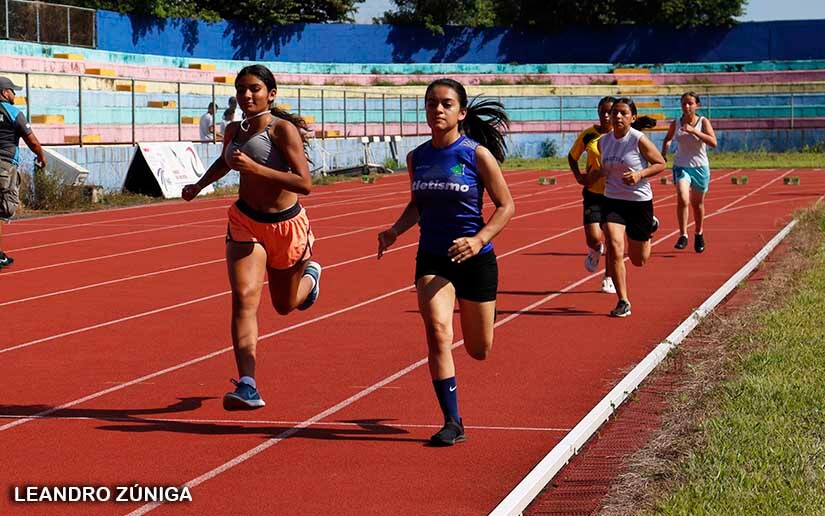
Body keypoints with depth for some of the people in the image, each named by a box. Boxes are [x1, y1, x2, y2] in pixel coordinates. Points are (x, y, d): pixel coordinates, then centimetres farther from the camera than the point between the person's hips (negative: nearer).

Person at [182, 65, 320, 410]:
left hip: (287, 225, -3)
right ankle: (247, 387, -26)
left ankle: (310, 275, 54)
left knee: (285, 305, 17)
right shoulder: (233, 131, 2)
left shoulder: (283, 129, -17)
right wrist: (199, 185, 13)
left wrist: (255, 167, -31)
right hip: (245, 222, 3)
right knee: (244, 297, -19)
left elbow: (305, 184, -25)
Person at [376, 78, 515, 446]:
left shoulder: (478, 154, -10)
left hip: (475, 260, -2)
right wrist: (396, 230, -2)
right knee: (437, 332, -20)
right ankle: (452, 423, -13)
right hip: (432, 259, 2)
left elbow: (506, 205, -7)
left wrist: (479, 240, -22)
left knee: (479, 351, 11)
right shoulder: (417, 157, 2)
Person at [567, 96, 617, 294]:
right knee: (593, 238, -11)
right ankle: (595, 250, 28)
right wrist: (578, 175, -3)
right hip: (593, 193, 0)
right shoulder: (588, 135, -2)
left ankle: (608, 278, 24)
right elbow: (572, 156, 13)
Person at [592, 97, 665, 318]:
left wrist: (640, 174, -21)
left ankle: (649, 227, 48)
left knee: (638, 260, 13)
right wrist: (597, 173, -1)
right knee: (615, 248, -19)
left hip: (640, 201, -3)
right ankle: (623, 302, -8)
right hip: (613, 201, 3)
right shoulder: (603, 141, 2)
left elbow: (660, 164, -5)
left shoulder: (639, 140, -13)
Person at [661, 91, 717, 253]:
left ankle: (699, 234, 36)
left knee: (697, 204, 13)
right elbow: (668, 139, 21)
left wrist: (694, 131, -28)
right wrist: (664, 153, 3)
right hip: (681, 167, 0)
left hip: (700, 167, 0)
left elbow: (713, 142, -21)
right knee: (682, 199, -22)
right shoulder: (675, 124, -1)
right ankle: (683, 236, -16)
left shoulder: (703, 122, -7)